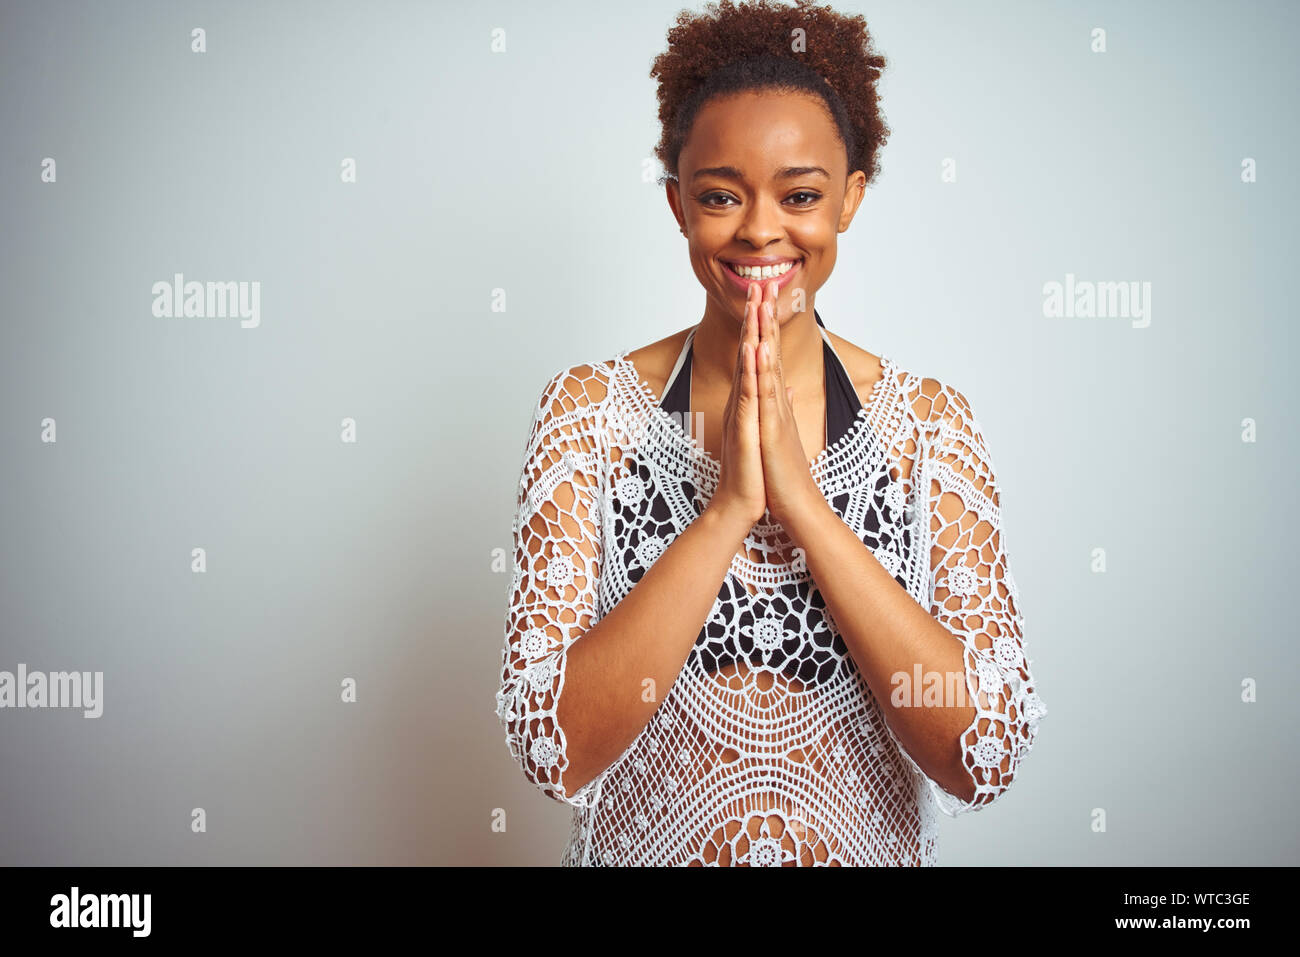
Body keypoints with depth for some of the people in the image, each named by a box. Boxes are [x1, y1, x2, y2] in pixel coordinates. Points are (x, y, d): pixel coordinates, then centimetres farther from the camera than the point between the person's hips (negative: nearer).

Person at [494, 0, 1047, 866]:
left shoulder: (932, 423, -10)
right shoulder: (588, 408, -13)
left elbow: (986, 758, -19)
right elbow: (555, 751, -20)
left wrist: (804, 502, -25)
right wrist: (728, 508, -28)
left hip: (871, 848, 1)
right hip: (644, 845, 0)